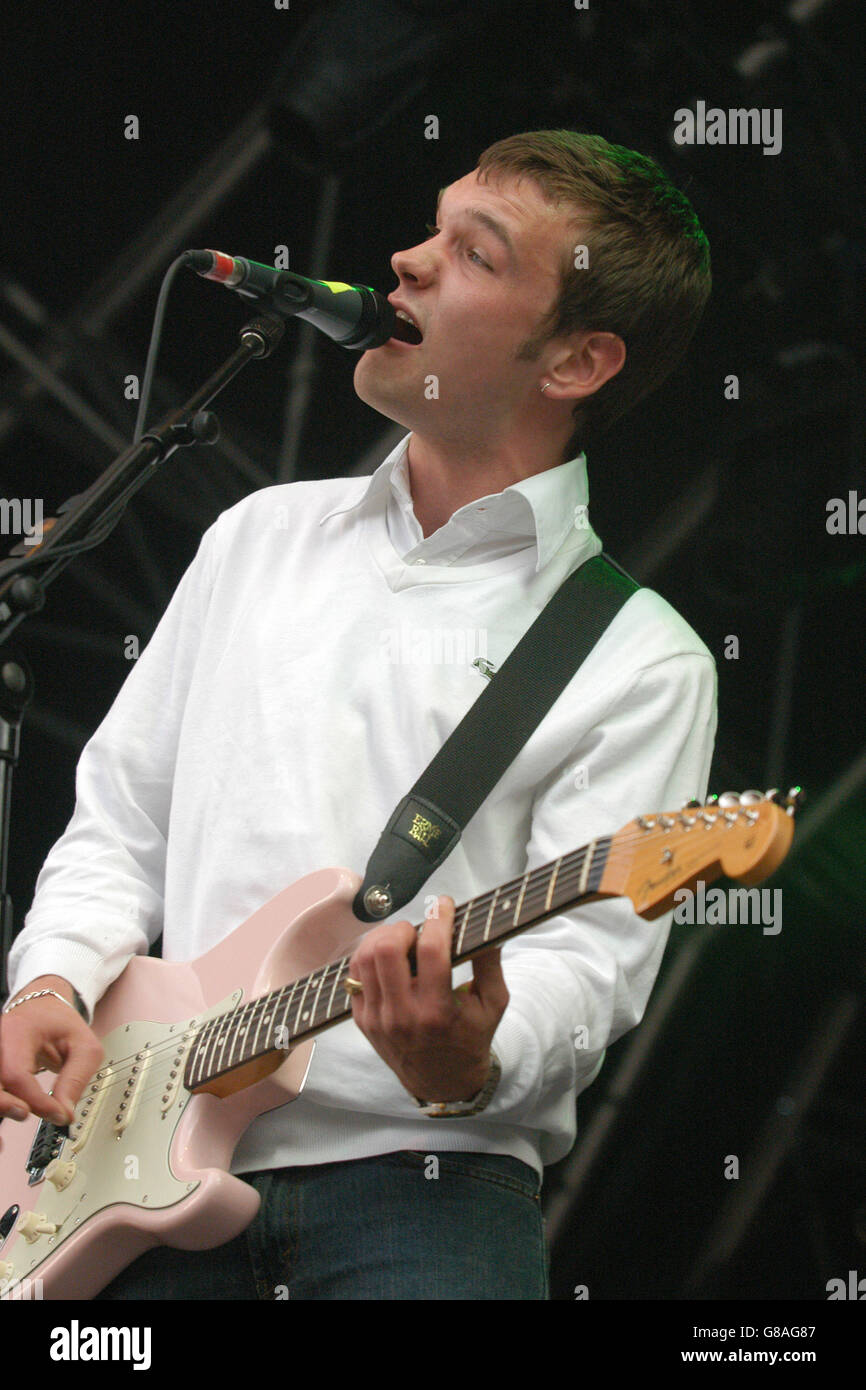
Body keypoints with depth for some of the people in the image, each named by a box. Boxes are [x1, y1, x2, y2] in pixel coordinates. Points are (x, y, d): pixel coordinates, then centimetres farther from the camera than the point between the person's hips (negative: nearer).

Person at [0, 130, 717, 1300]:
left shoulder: (641, 663, 3)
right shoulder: (266, 535, 18)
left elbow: (584, 958, -7)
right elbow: (121, 822, 21)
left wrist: (470, 1063, -27)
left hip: (418, 1175, -4)